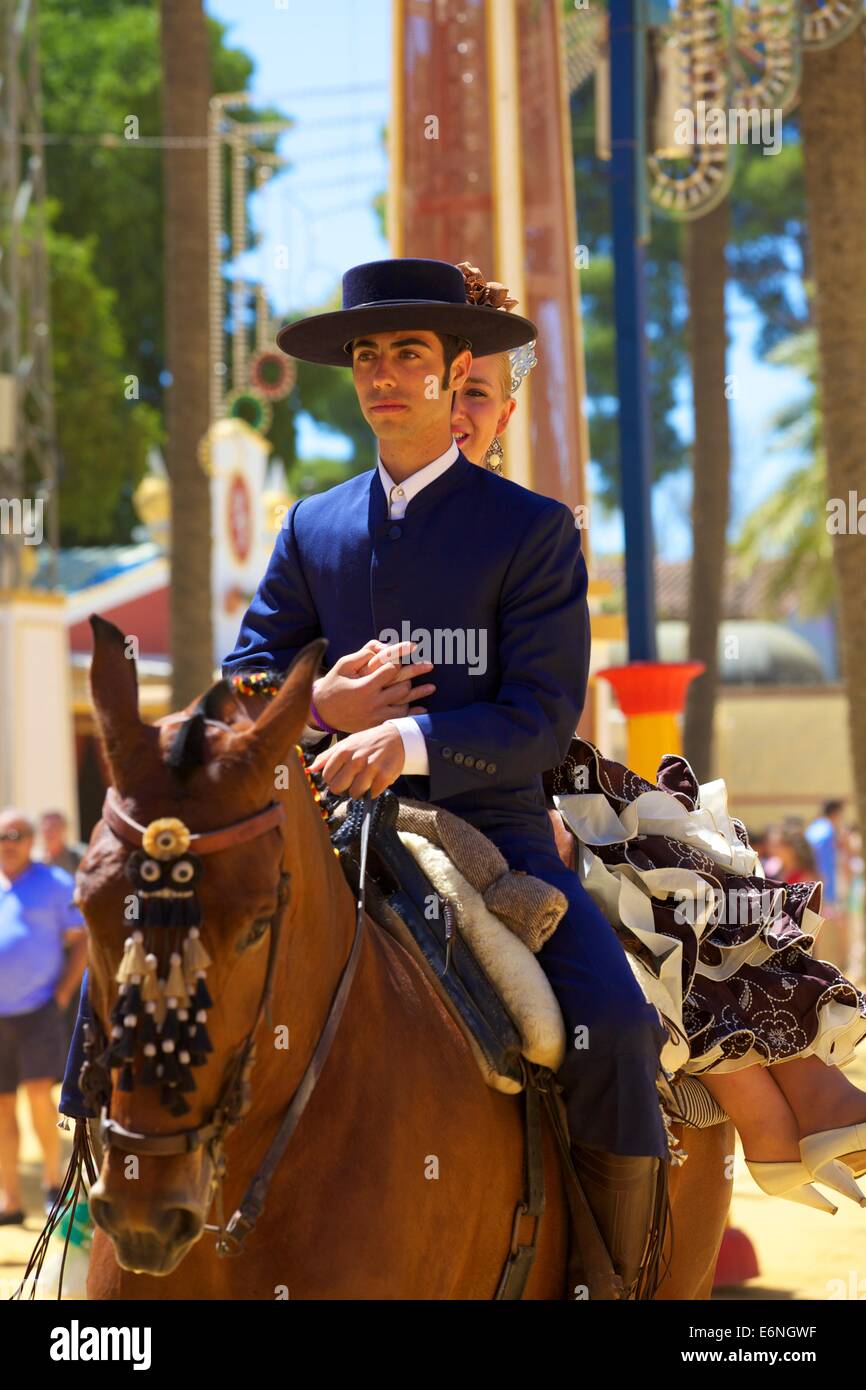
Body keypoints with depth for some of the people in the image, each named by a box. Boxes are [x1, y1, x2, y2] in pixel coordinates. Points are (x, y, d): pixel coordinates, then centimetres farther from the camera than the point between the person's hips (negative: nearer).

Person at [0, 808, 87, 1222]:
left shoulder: (54, 884, 1)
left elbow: (81, 940, 3)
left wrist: (63, 993, -6)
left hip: (38, 1009, -3)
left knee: (39, 1092, -16)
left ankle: (53, 1179, 2)